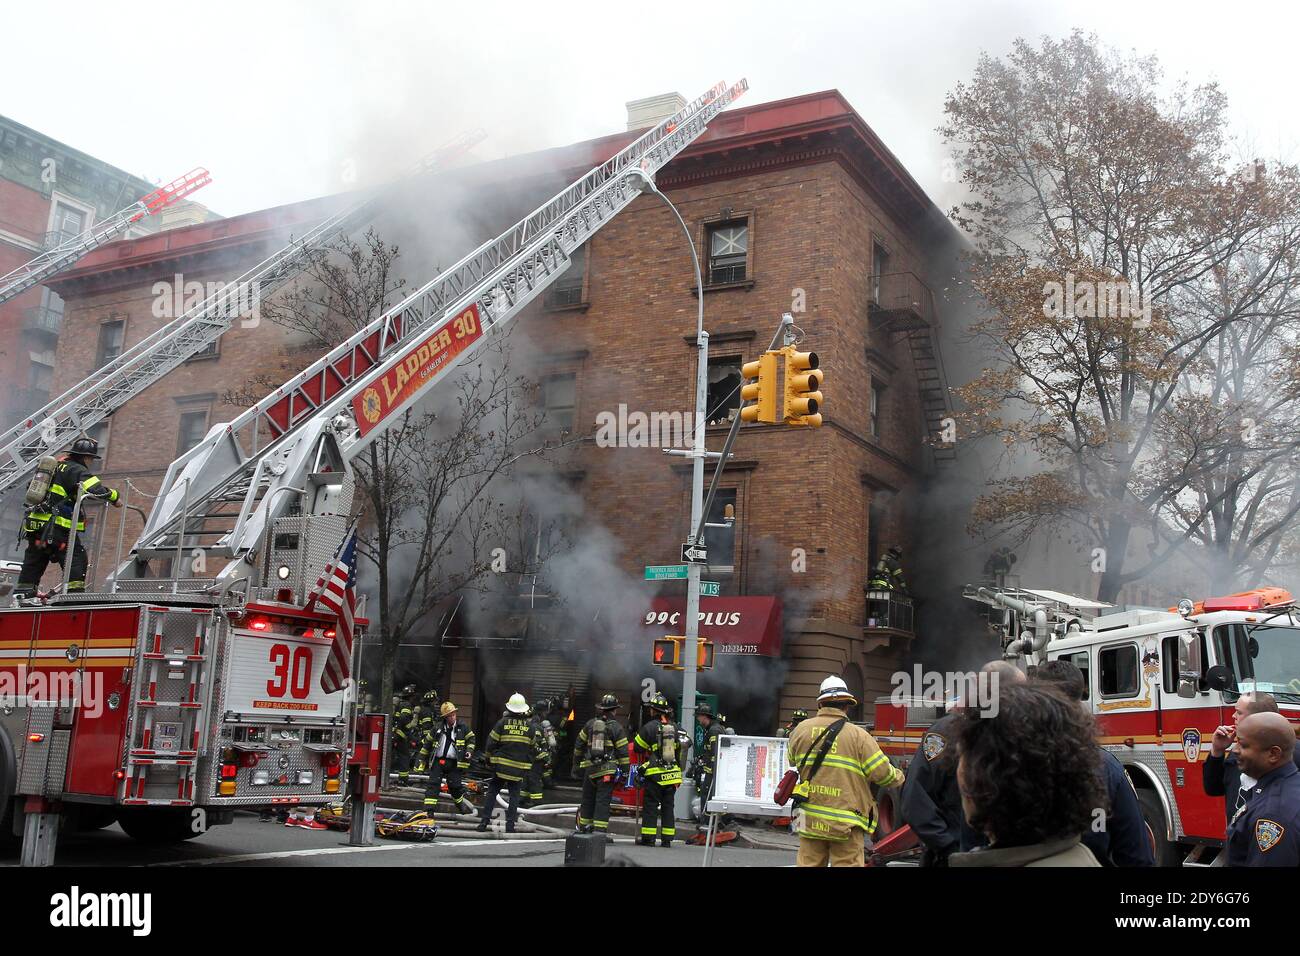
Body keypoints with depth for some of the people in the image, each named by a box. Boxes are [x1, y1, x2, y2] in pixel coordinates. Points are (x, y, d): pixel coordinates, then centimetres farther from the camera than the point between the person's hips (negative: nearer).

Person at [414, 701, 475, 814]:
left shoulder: (463, 727, 0)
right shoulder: (437, 728, 1)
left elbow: (471, 739, 13)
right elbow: (427, 744, 9)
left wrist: (469, 750, -5)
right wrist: (421, 760, 9)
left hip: (453, 762, -1)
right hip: (437, 761, 1)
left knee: (455, 785, 3)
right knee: (433, 784, -8)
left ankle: (460, 803, 30)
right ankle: (429, 809, -9)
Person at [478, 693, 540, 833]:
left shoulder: (502, 722, -4)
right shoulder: (529, 725, 1)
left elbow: (491, 743, -1)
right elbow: (534, 746, 11)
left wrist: (489, 758, 13)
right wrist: (529, 761, 27)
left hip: (501, 765, -1)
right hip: (520, 767, 1)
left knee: (492, 792, 8)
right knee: (514, 795, 8)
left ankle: (484, 821, 4)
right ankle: (510, 824, 4)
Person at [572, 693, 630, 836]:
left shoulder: (590, 724, 9)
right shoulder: (616, 728, -3)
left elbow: (579, 746, 16)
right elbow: (623, 752, -6)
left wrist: (576, 764, 26)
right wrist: (625, 771, 0)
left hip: (589, 768, 4)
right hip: (607, 770, -4)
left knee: (588, 799, 15)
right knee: (603, 801, -3)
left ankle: (583, 827, 22)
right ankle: (599, 830, -7)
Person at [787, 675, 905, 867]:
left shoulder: (802, 729, 2)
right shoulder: (858, 736, -9)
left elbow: (792, 760, 19)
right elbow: (882, 773, -8)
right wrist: (899, 777, 14)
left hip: (810, 820, 4)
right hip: (845, 824, -3)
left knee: (809, 862, 10)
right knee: (847, 863, 2)